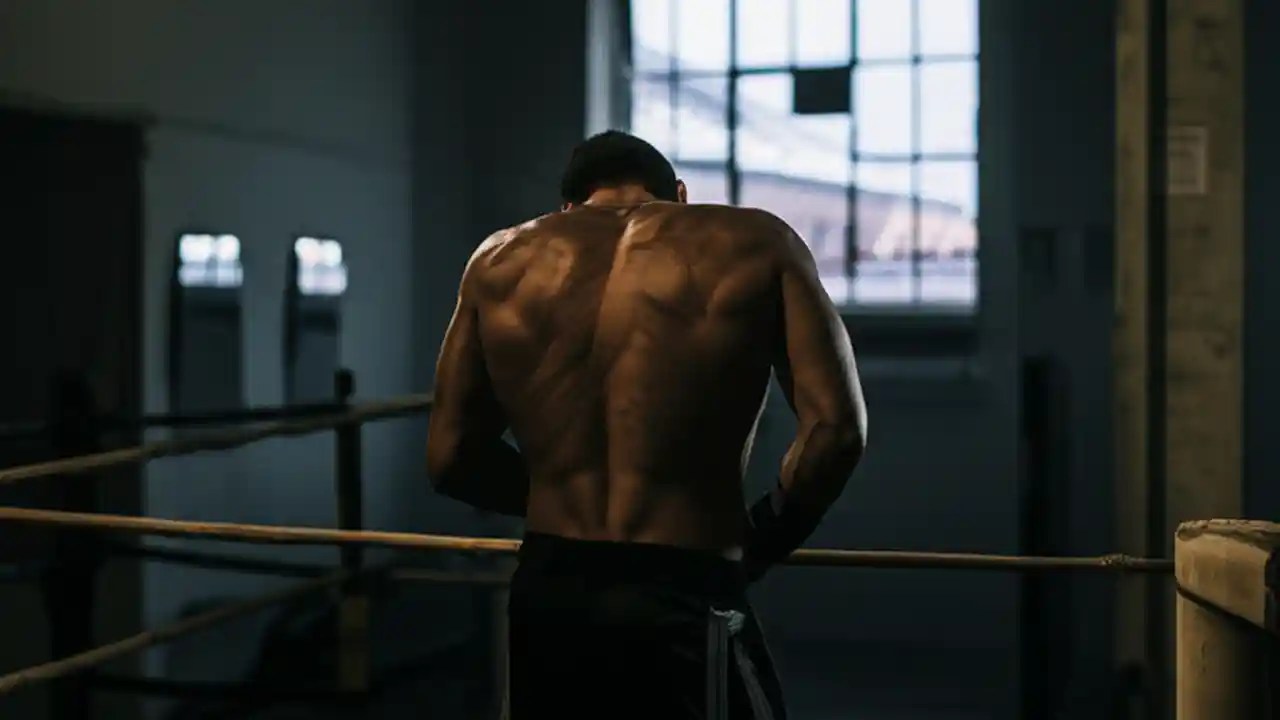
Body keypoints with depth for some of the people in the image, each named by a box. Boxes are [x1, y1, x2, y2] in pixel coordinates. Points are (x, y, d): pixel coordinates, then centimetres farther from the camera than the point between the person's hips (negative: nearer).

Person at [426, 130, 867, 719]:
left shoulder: (500, 261, 8)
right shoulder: (754, 244, 0)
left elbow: (450, 458, 7)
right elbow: (836, 428, -10)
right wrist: (763, 539, 6)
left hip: (543, 601, 4)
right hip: (680, 608, -4)